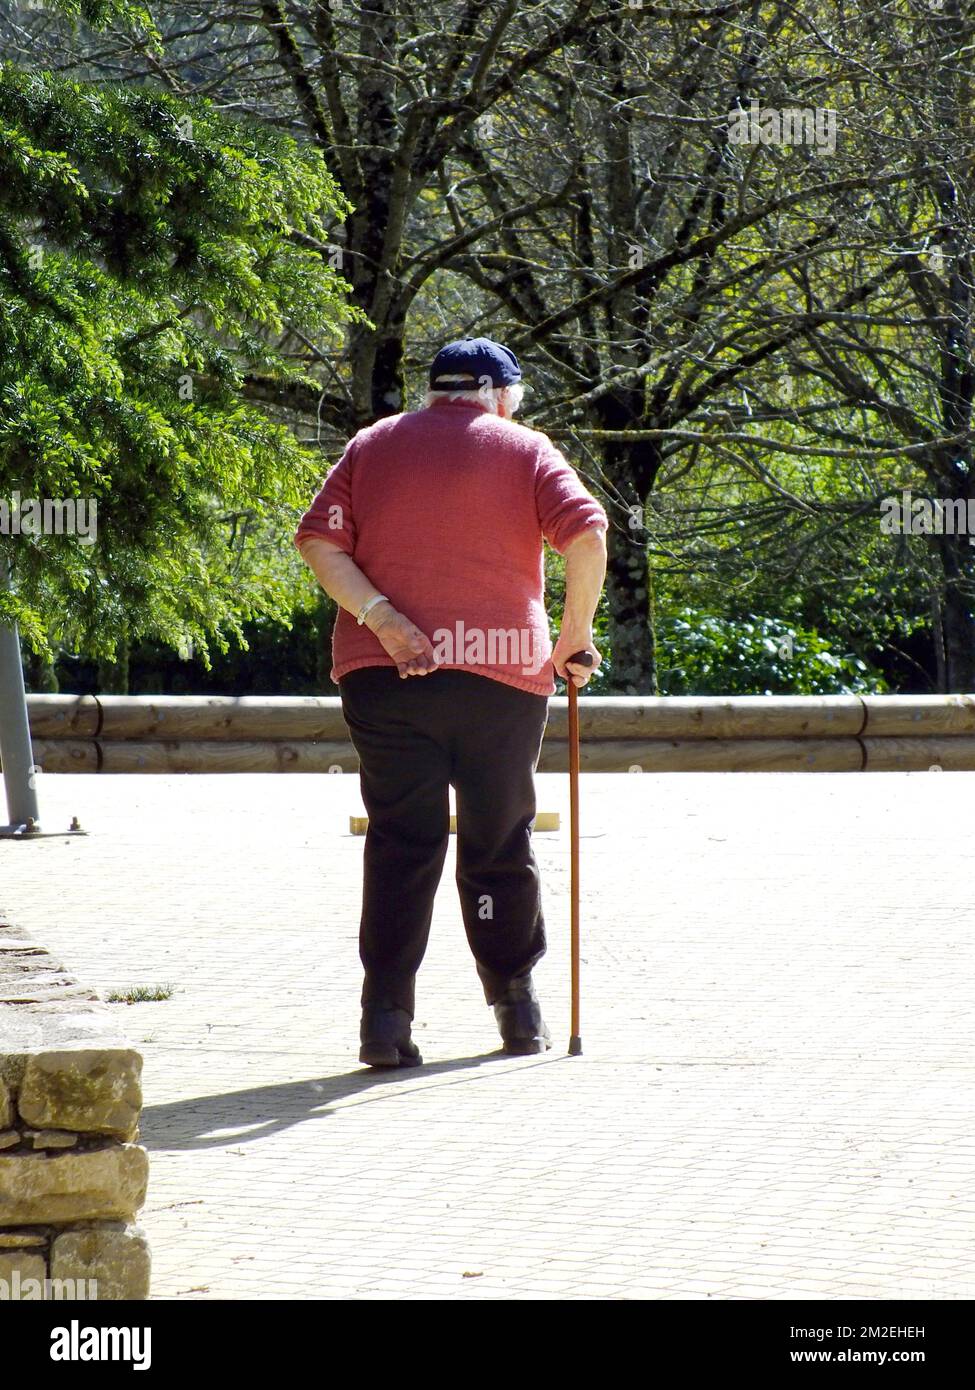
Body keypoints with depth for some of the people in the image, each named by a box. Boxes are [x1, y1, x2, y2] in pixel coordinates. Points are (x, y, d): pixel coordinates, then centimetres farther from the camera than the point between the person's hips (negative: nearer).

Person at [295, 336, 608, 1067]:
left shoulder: (373, 445, 11)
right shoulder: (524, 449, 5)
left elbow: (319, 541, -1)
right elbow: (587, 533, -9)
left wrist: (382, 618, -8)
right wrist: (575, 632, -1)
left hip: (385, 674, 1)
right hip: (503, 672, -1)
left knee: (400, 843, 2)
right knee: (501, 841, 12)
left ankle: (386, 1014, -8)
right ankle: (517, 1005, 20)